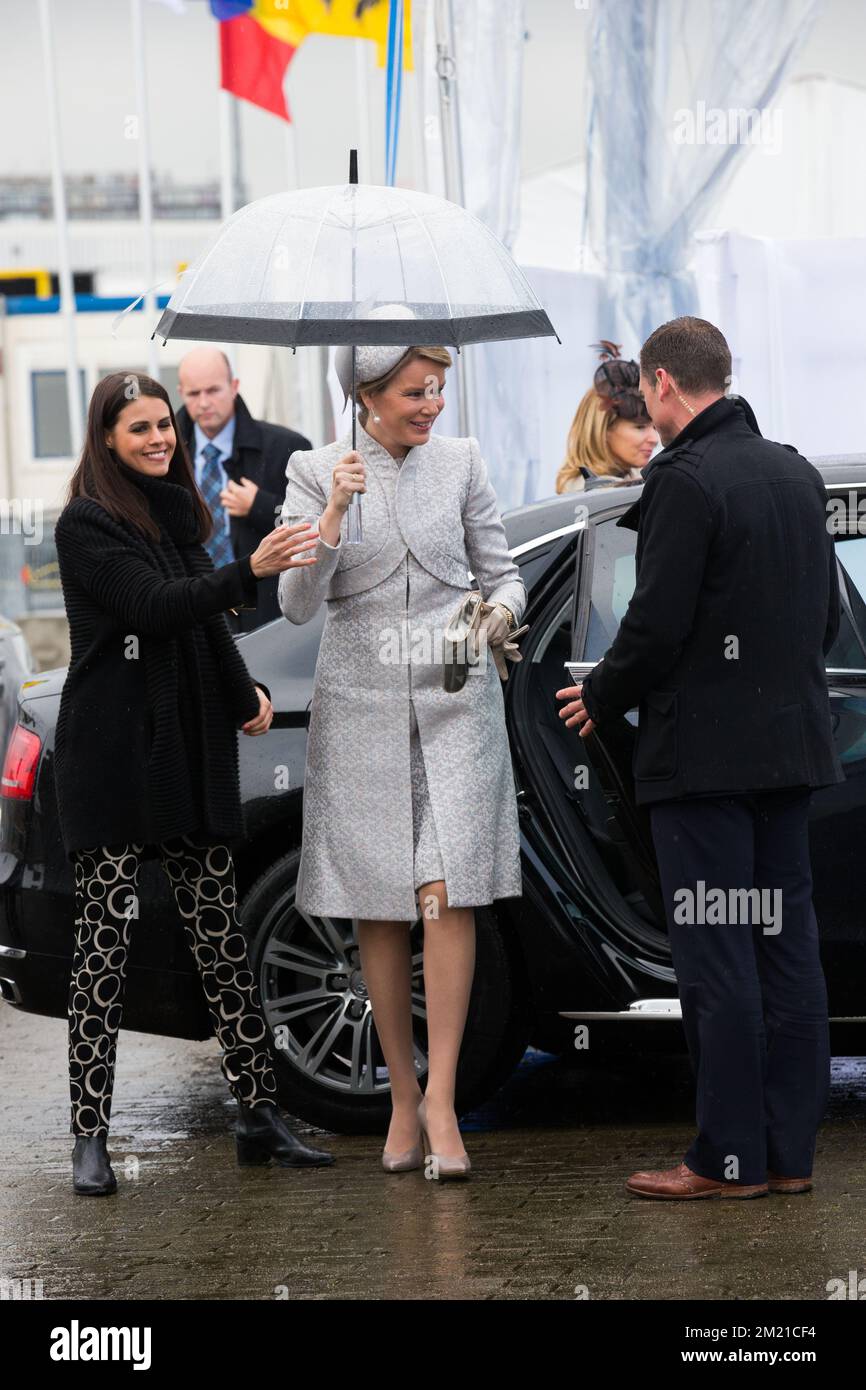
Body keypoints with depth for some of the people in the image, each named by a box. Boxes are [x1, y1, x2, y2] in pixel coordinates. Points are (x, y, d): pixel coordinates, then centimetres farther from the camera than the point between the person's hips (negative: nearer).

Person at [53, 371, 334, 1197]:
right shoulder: (88, 524, -7)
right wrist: (249, 572, -31)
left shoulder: (177, 511, 15)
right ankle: (89, 1137, -2)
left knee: (220, 938, 6)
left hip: (190, 753, 7)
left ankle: (259, 1115, 10)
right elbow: (154, 605, -20)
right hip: (113, 755, -6)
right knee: (104, 941, -5)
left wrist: (243, 696, 11)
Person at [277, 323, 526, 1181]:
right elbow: (296, 603, -6)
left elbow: (501, 571, 10)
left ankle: (441, 1098, -10)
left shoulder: (461, 464, 5)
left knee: (447, 893, -12)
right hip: (362, 707, 0)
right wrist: (334, 516, -20)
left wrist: (500, 614, -13)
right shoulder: (316, 473, 0)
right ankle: (402, 1095, 17)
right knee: (378, 911, 4)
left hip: (455, 701, 0)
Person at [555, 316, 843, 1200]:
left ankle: (730, 1158, -2)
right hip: (790, 744, 8)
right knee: (786, 944, 9)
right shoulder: (797, 475, 12)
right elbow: (825, 617, 17)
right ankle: (790, 1151, 13)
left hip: (703, 755, -8)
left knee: (715, 955, -4)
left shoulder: (686, 482, -15)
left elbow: (657, 626, -17)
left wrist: (599, 700, -1)